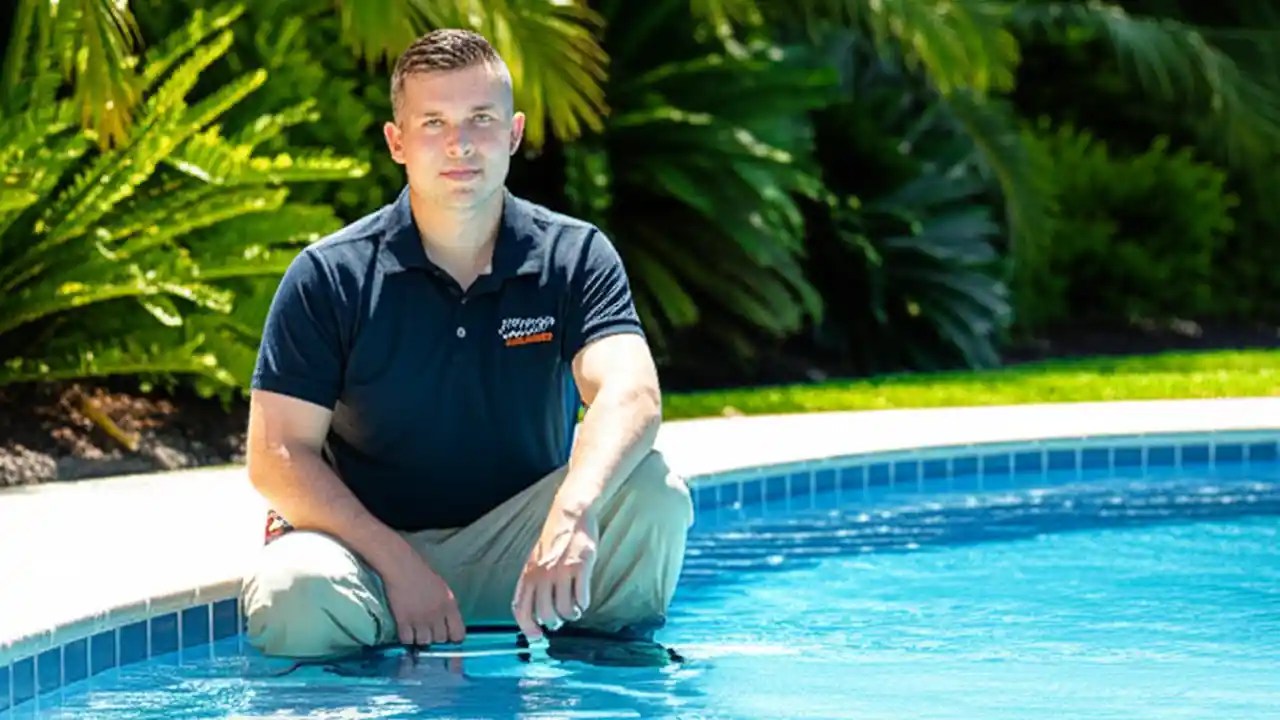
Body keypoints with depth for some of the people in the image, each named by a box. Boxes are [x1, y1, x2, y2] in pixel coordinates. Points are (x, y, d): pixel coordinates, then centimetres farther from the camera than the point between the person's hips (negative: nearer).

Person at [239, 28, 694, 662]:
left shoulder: (575, 256, -3)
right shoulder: (328, 277, -6)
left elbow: (630, 395, -22)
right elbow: (277, 456, -9)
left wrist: (573, 514, -43)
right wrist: (398, 563, -23)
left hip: (513, 544, 1)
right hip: (372, 543, -1)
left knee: (650, 486, -26)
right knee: (293, 593, -35)